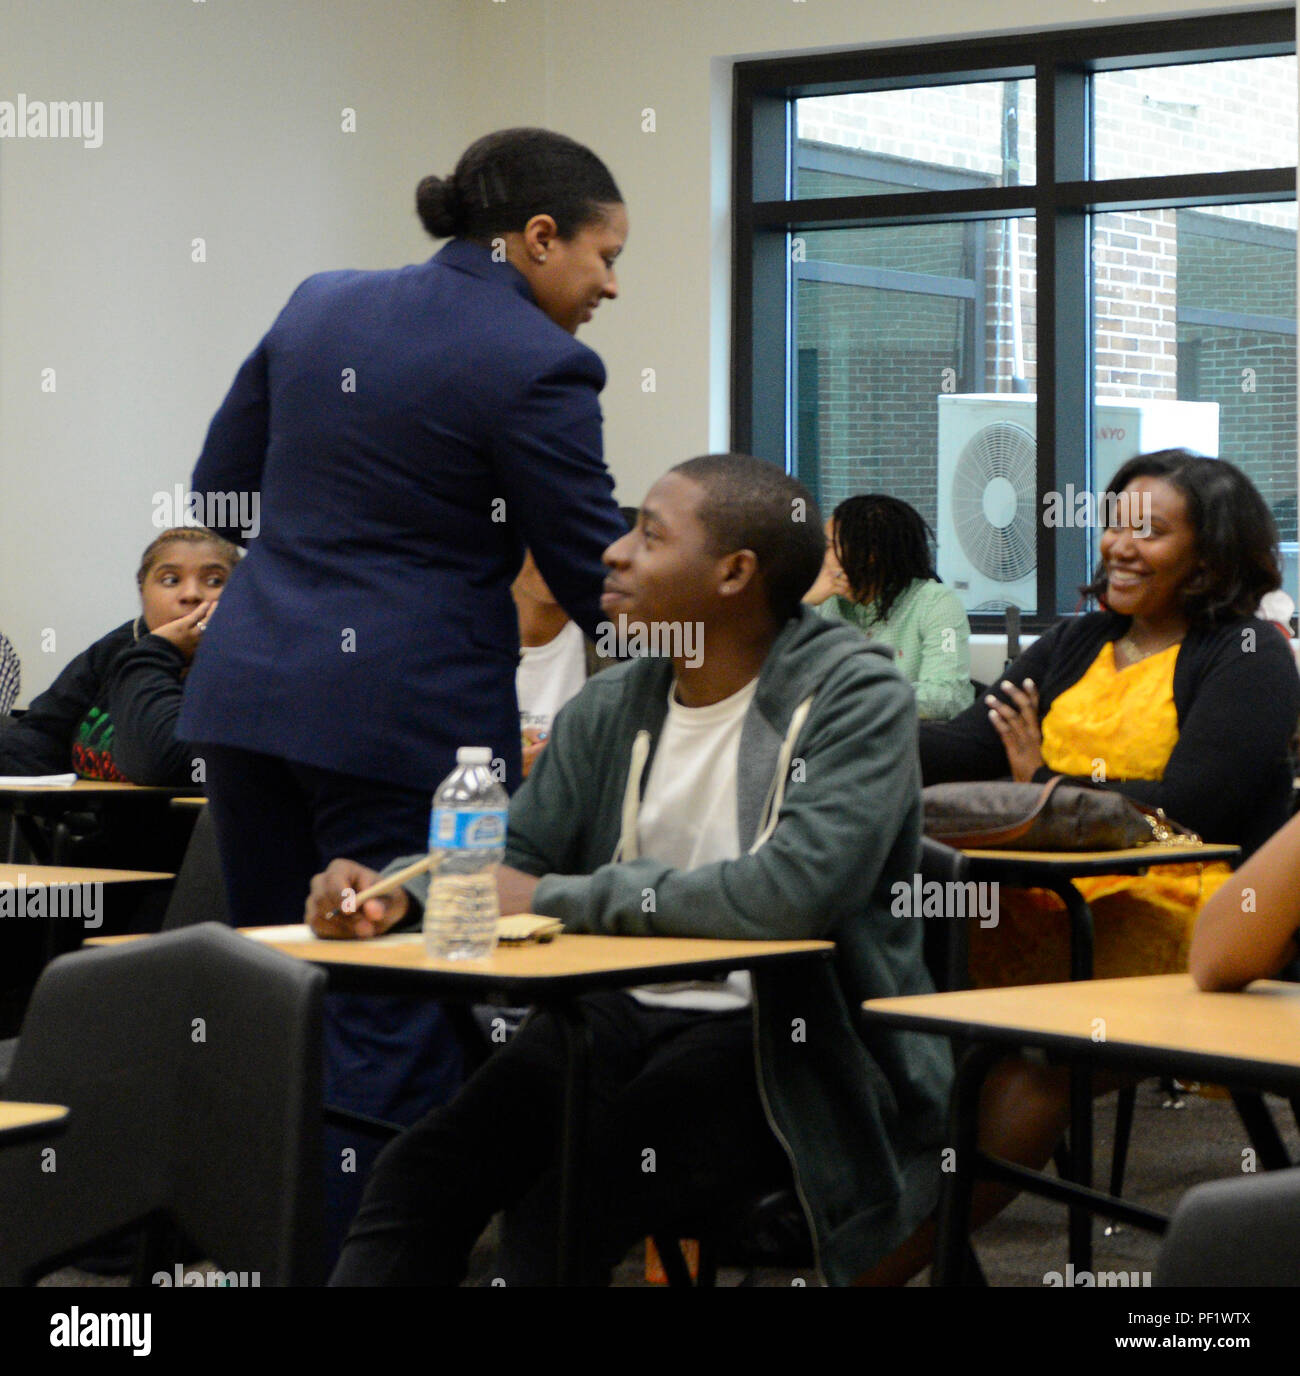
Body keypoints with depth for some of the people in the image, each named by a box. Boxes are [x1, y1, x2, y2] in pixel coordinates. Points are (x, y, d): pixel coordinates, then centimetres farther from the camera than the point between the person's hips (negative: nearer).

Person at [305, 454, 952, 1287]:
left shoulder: (857, 695, -10)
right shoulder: (614, 705, 10)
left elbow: (795, 891, -24)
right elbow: (512, 857, 16)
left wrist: (558, 899, -18)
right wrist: (398, 891, -9)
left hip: (781, 1034, -6)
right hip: (627, 1011, 6)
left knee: (563, 1201, -28)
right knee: (420, 1172, -18)